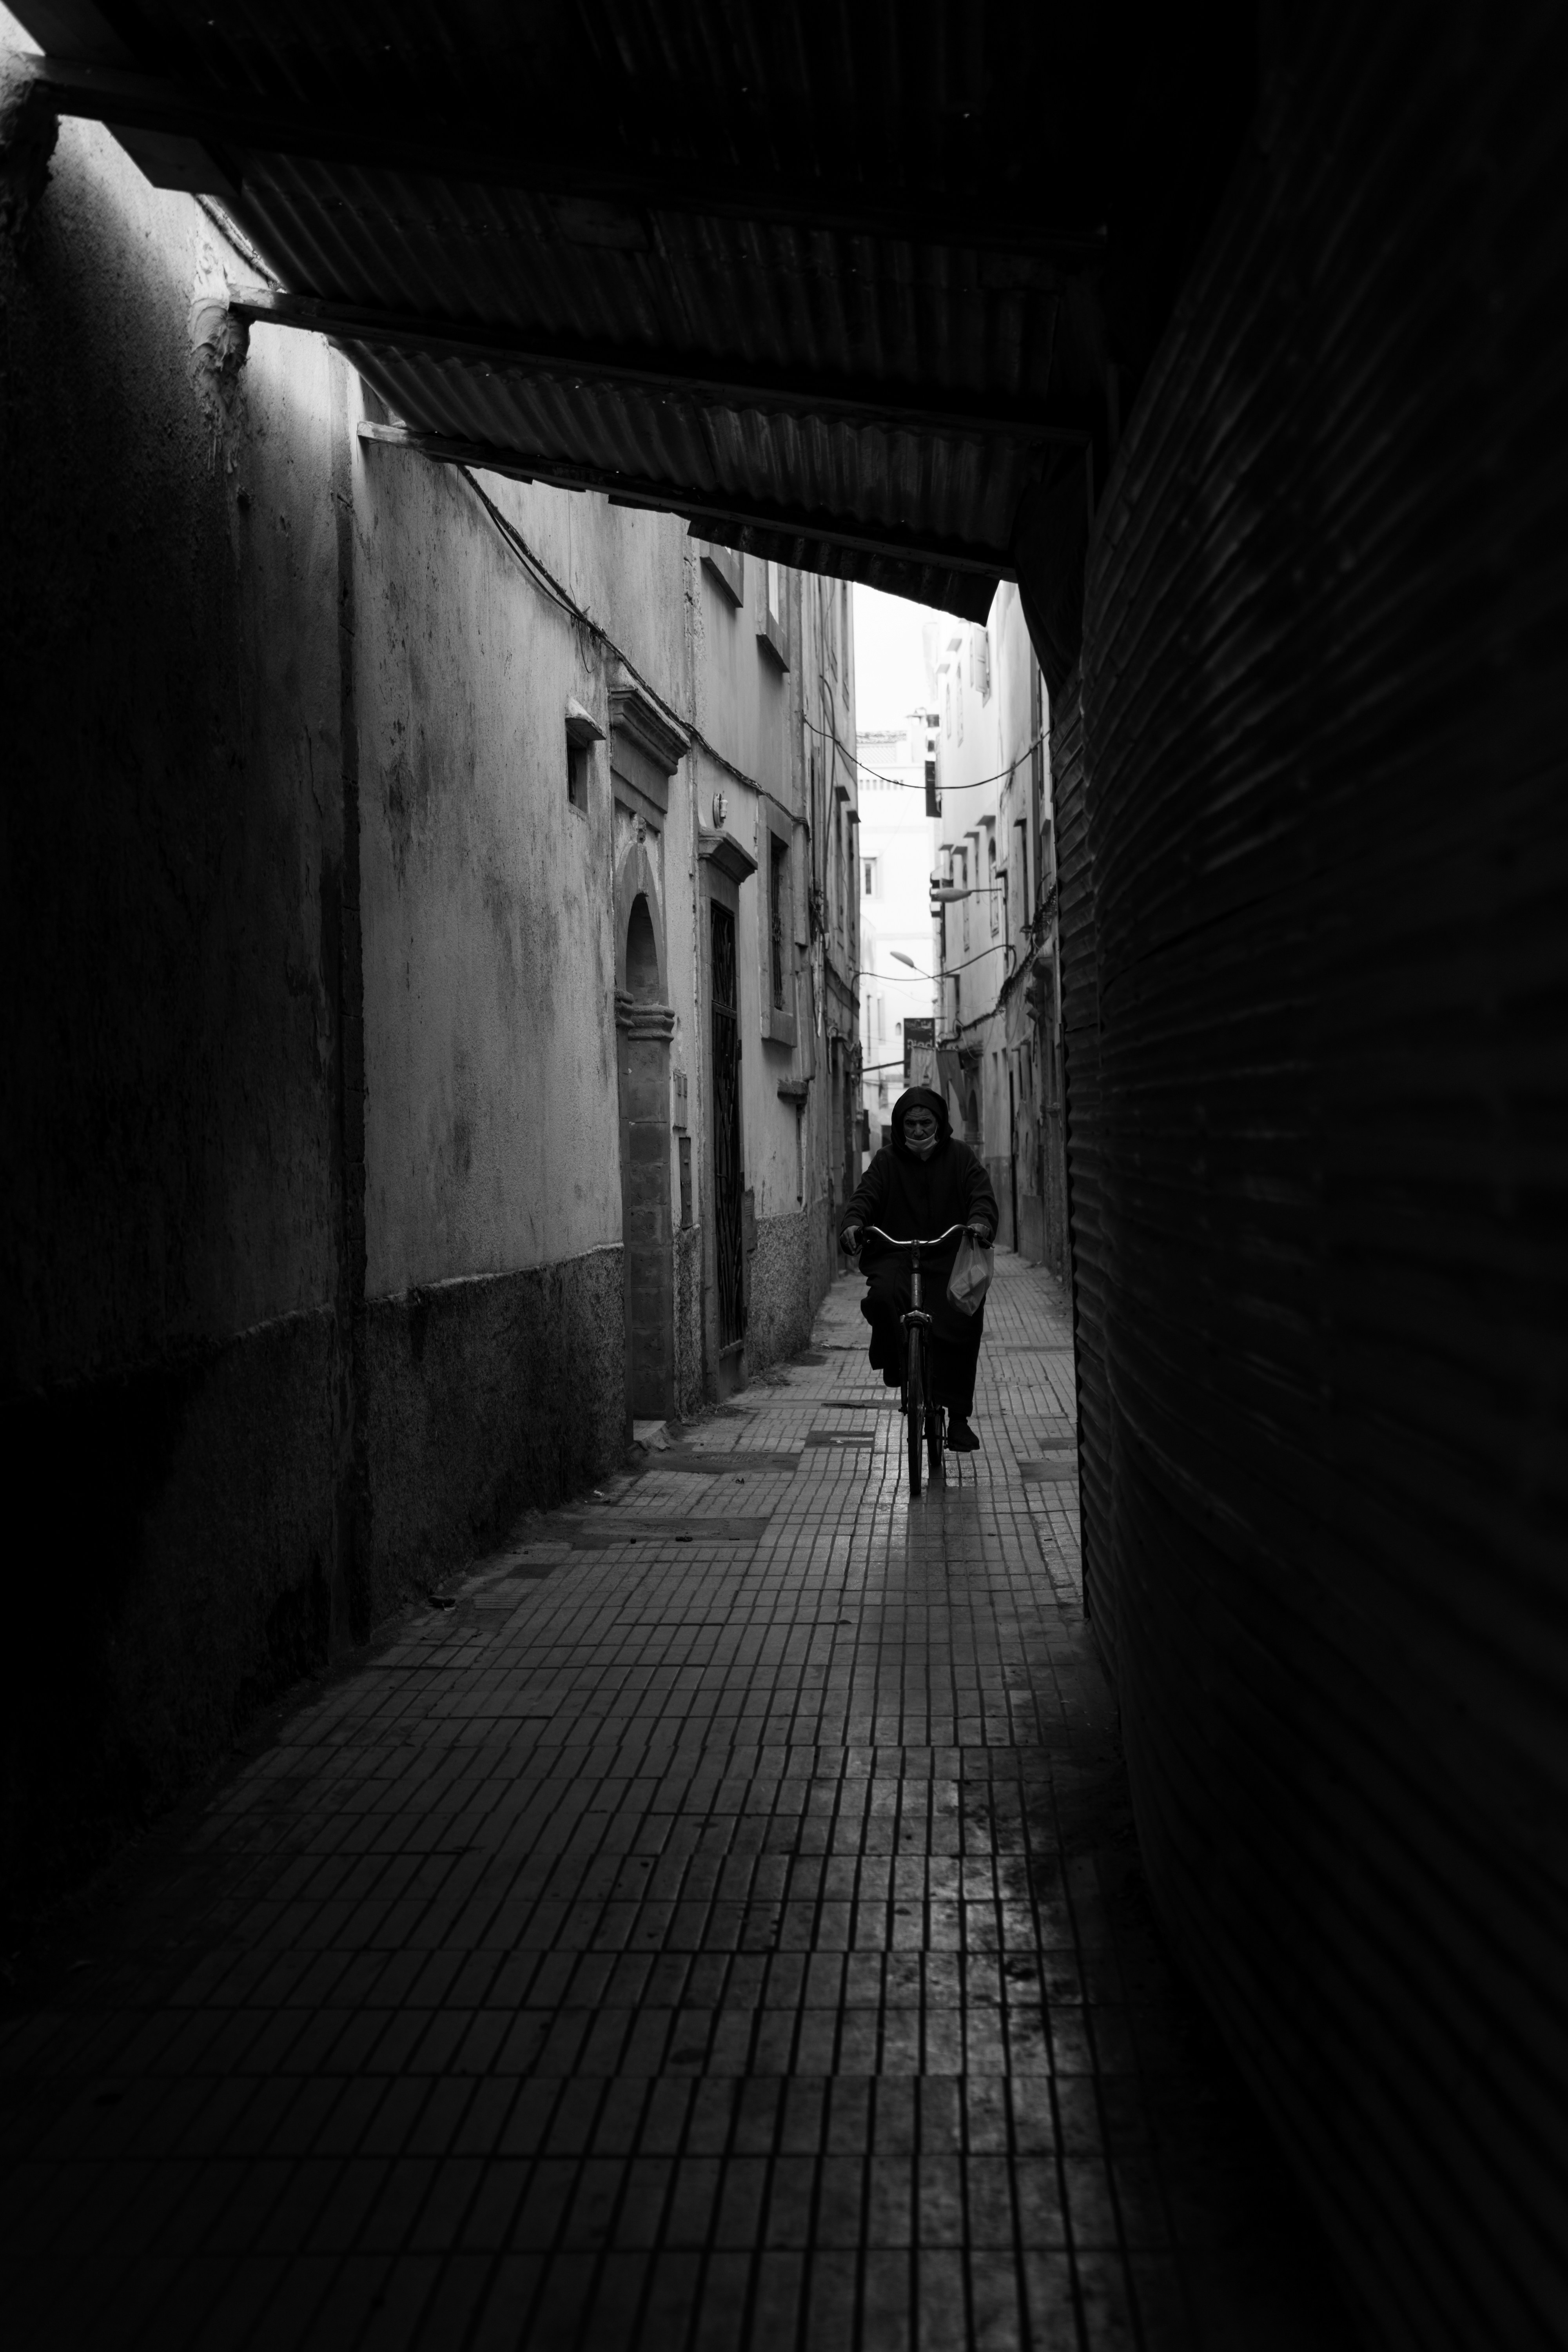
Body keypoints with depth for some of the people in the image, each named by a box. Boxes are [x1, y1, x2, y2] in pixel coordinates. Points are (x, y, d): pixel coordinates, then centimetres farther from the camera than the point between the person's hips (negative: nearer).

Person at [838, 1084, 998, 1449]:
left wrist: (981, 1221, -27)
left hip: (950, 1259, 0)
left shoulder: (960, 1158, 8)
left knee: (961, 1329, -13)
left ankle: (958, 1416, 2)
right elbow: (866, 1195, -4)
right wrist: (853, 1223, -27)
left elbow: (982, 1195, -3)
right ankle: (894, 1365, -10)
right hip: (895, 1255, 0)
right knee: (884, 1296, -33)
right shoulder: (888, 1160, 9)